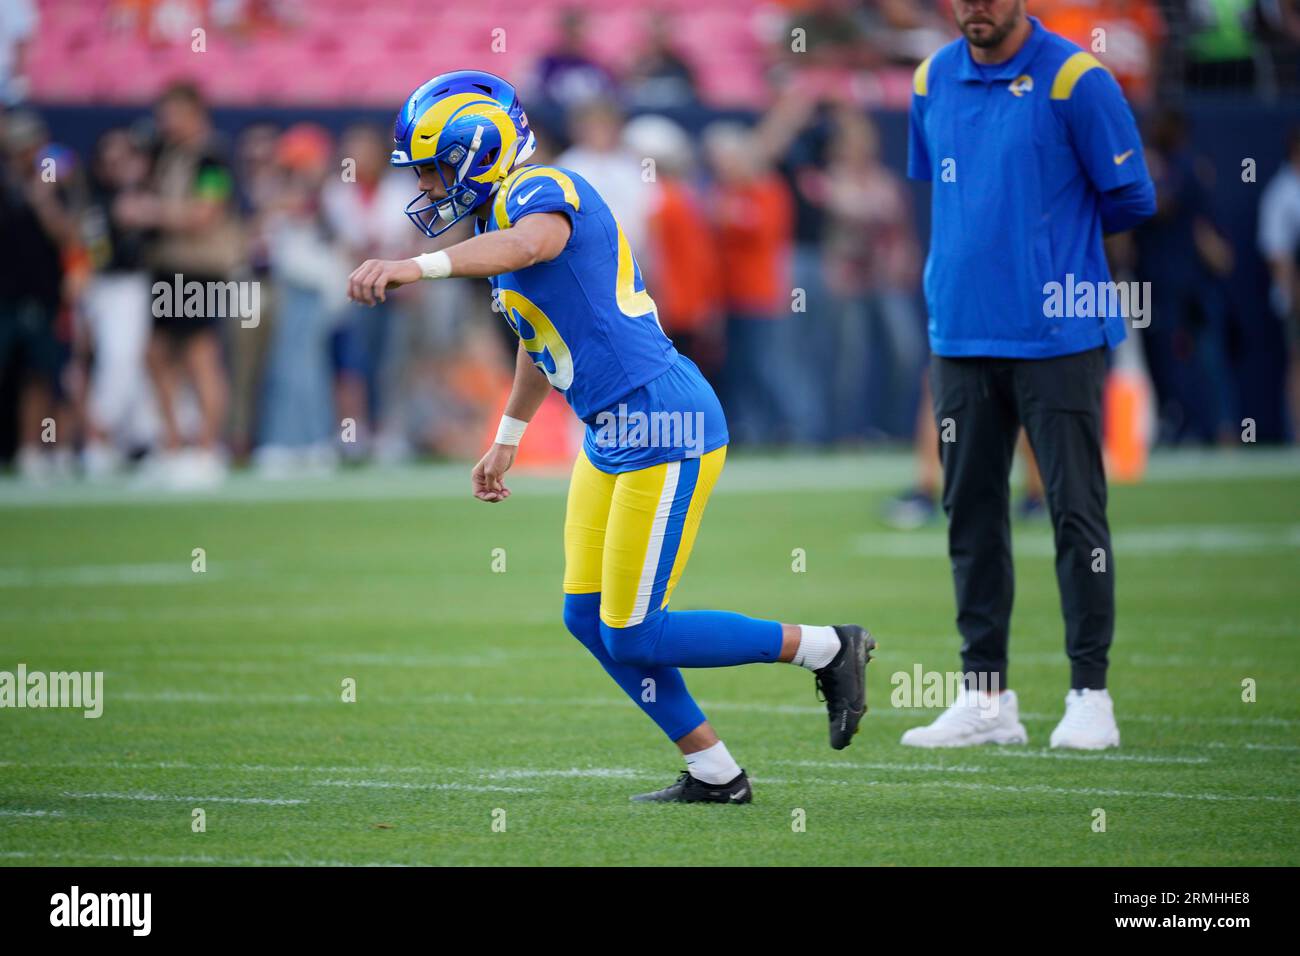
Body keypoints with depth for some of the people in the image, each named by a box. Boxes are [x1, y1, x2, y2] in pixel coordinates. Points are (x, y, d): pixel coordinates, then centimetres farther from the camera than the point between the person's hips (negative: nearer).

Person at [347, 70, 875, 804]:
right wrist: (507, 439, 39)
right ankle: (713, 774, 18)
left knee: (636, 637, -7)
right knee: (590, 617, 9)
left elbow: (530, 244, -42)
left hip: (663, 432, -10)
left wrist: (417, 268, -55)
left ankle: (826, 650, 6)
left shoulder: (541, 191, -15)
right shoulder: (504, 214, 15)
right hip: (611, 439, 10)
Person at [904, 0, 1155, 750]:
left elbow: (1131, 198, -2)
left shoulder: (1074, 79, -8)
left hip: (1059, 339, -5)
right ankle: (986, 697, 15)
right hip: (961, 335, 5)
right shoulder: (933, 82, 8)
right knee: (972, 512, 8)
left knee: (1076, 511, -2)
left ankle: (1091, 695, 4)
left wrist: (1059, 239, 8)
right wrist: (978, 247, 11)